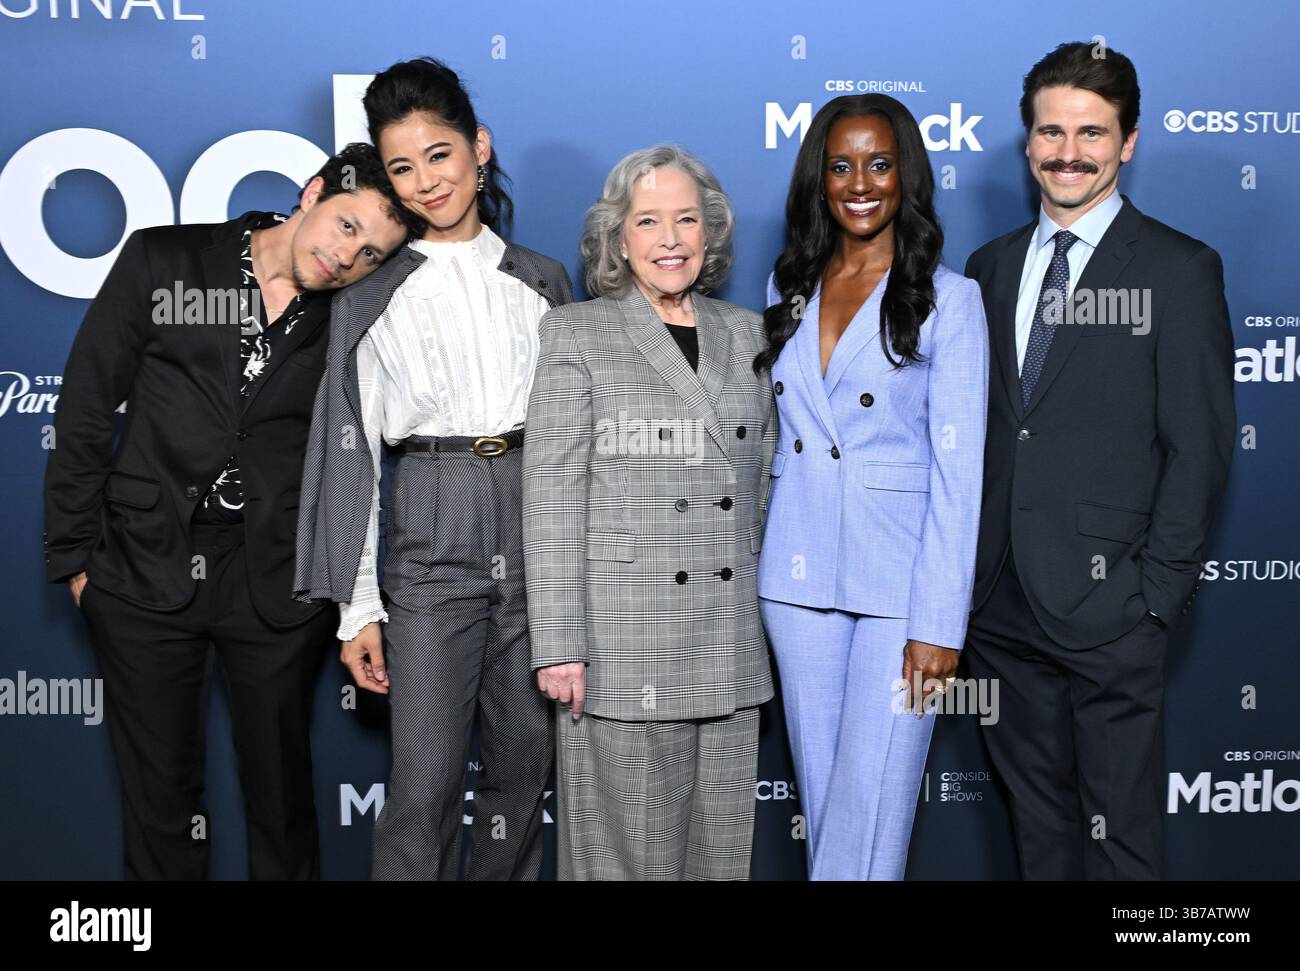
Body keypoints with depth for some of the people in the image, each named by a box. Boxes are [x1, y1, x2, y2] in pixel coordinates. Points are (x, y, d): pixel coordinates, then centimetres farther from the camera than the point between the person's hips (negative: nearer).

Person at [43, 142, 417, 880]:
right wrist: (75, 555, 0)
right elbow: (87, 409, 1)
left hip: (277, 583, 0)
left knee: (281, 791, 12)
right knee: (158, 793, 13)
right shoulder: (160, 262, -3)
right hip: (146, 571, 0)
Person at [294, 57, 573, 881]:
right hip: (430, 539, -2)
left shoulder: (543, 282, 10)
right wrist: (357, 607, -2)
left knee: (525, 765, 8)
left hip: (537, 532, 2)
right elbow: (351, 451, 3)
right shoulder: (373, 301, 4)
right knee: (426, 781, -5)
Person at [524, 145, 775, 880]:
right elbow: (553, 496, -4)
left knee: (722, 847, 9)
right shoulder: (578, 335, 1)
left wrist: (769, 613, 11)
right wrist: (559, 646, -10)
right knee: (629, 852, 2)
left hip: (731, 649, 4)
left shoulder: (747, 334, 13)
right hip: (623, 649, -4)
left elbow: (763, 482, 16)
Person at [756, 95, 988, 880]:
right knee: (821, 791, 12)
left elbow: (958, 471, -9)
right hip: (798, 577, 5)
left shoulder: (947, 298, -5)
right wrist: (751, 566, 7)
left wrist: (939, 624, -14)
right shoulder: (787, 288, 9)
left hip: (898, 580, -4)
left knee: (872, 800, -2)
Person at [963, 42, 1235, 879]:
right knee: (1037, 815, 16)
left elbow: (1200, 445, -6)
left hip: (1109, 600, -4)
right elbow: (976, 427, 13)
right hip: (1003, 600, 5)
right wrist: (970, 572, 6)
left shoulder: (1180, 269, -2)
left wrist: (1159, 590, -11)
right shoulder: (991, 266, 12)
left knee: (1120, 830, 4)